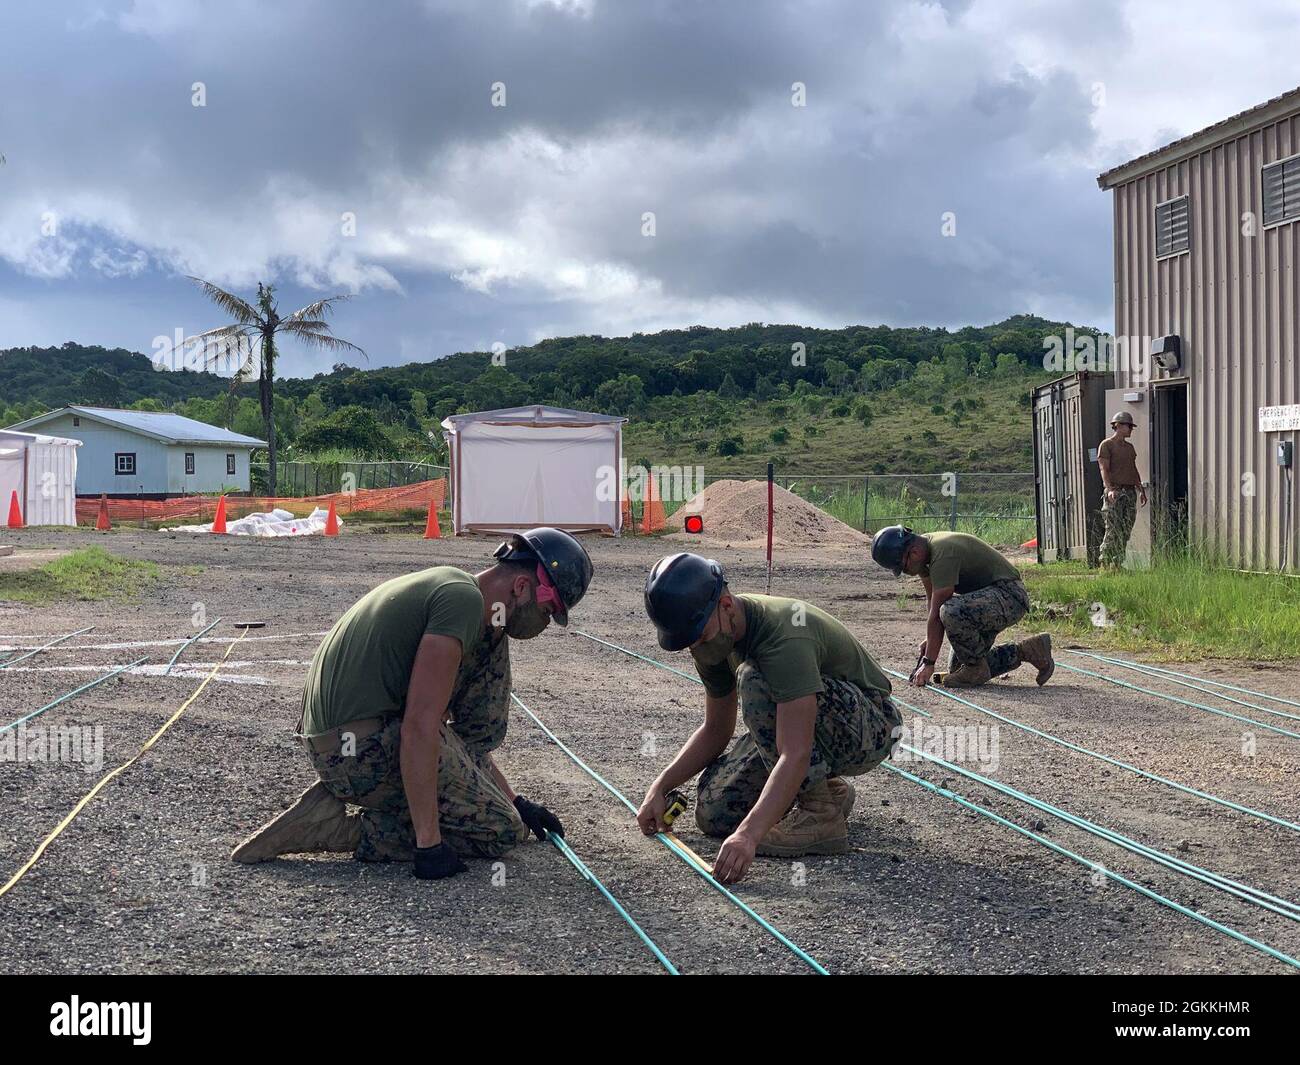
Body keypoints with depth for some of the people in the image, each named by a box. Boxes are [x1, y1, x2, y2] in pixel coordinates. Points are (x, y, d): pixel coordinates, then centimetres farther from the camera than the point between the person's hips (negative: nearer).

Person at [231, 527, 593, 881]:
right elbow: (420, 728, -22)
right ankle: (349, 829, -8)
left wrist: (515, 801, 27)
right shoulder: (464, 598, -14)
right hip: (364, 749, -10)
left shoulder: (445, 585, 18)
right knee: (503, 831, -3)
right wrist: (428, 843, -20)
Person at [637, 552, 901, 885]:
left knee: (754, 679, -33)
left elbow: (795, 755, -42)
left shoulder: (783, 636, -34)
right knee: (713, 813, -11)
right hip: (797, 728, 8)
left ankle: (822, 813, -21)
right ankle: (822, 785, 13)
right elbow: (716, 730, 6)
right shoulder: (716, 637, -7)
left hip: (869, 724, -8)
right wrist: (661, 786, -7)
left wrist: (749, 834, -52)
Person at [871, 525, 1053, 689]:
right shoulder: (925, 549, 2)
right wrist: (930, 638, 2)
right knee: (957, 667, 9)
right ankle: (1025, 651, 18)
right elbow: (931, 599, 14)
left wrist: (929, 663, -22)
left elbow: (936, 614, -26)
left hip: (1009, 594, -10)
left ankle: (975, 669, -14)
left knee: (952, 611, -37)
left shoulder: (943, 555, -27)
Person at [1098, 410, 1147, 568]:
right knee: (1113, 530, -11)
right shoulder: (1106, 445, -2)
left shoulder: (1130, 447, 21)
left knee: (1126, 531, 2)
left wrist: (1141, 490, 16)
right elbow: (1104, 469, -11)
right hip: (1114, 493, -7)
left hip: (1130, 492, 7)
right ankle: (1105, 562, -8)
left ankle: (1118, 563, 5)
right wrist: (1110, 489, -24)